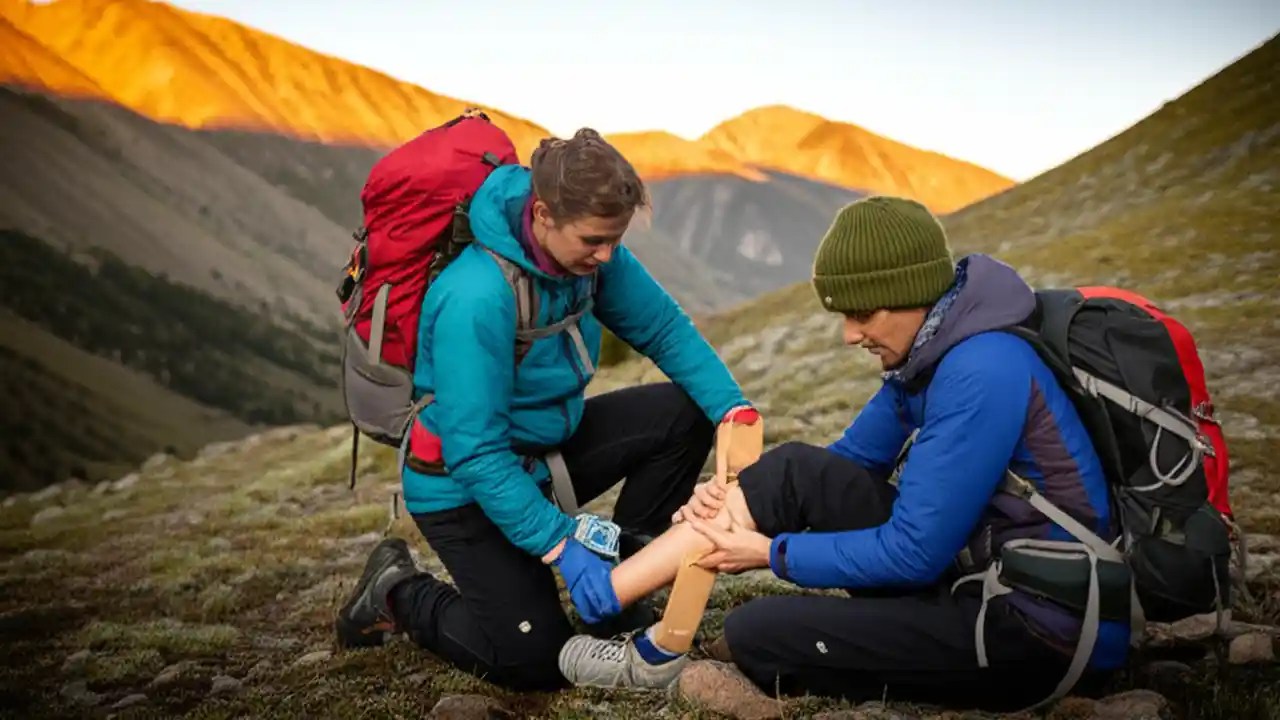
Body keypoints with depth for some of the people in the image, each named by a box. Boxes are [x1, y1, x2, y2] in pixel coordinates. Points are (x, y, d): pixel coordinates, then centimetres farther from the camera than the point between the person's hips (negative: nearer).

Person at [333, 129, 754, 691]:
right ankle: (397, 593, 15)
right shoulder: (476, 299, -34)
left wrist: (735, 412, -20)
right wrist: (563, 549, -35)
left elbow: (666, 329, -6)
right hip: (467, 485, -7)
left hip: (546, 447, 7)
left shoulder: (588, 254, -13)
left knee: (685, 413, -9)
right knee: (536, 662, -10)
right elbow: (476, 454, -33)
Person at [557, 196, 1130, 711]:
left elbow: (913, 553, -23)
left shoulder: (982, 374, -25)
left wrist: (773, 553, -12)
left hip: (1040, 635, -9)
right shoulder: (935, 352, 5)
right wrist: (739, 499, -4)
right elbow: (848, 459, 12)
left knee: (755, 632, -17)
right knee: (798, 469, -3)